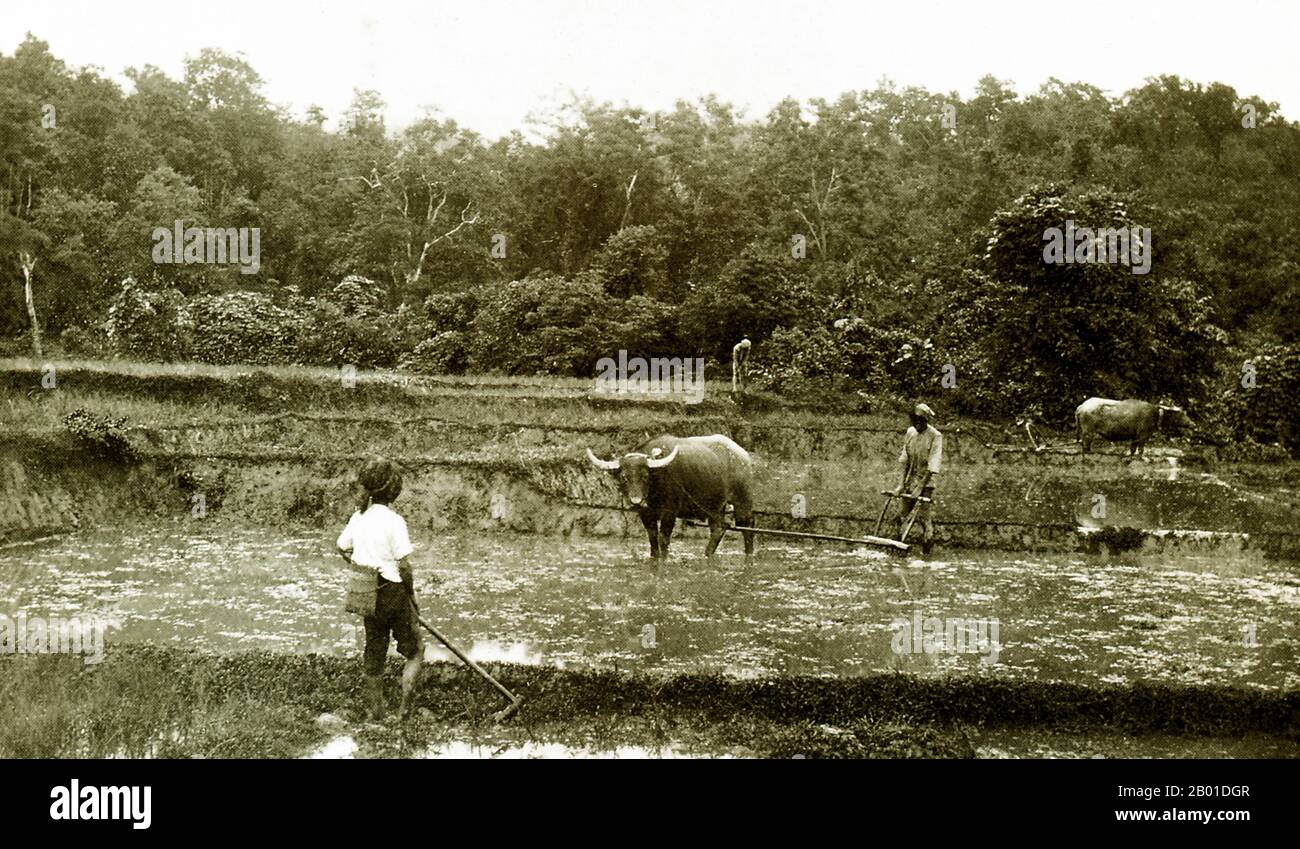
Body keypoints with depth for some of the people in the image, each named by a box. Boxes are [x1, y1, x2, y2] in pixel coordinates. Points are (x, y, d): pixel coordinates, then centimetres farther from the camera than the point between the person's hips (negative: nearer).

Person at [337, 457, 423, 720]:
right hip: (392, 593, -6)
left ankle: (375, 709, 26)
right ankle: (405, 704, 1)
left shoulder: (358, 517, 1)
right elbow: (403, 567, -18)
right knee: (414, 650, 11)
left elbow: (342, 549, 14)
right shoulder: (393, 521, -20)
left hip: (366, 595, 6)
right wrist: (411, 597, -5)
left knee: (374, 650, 18)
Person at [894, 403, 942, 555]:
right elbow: (905, 460, 8)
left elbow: (932, 466, -16)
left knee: (924, 516, -9)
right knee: (902, 514, 7)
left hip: (926, 481, -5)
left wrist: (920, 487, -21)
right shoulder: (910, 432, 3)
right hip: (911, 479, 5)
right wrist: (902, 483, 2)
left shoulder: (935, 436, -13)